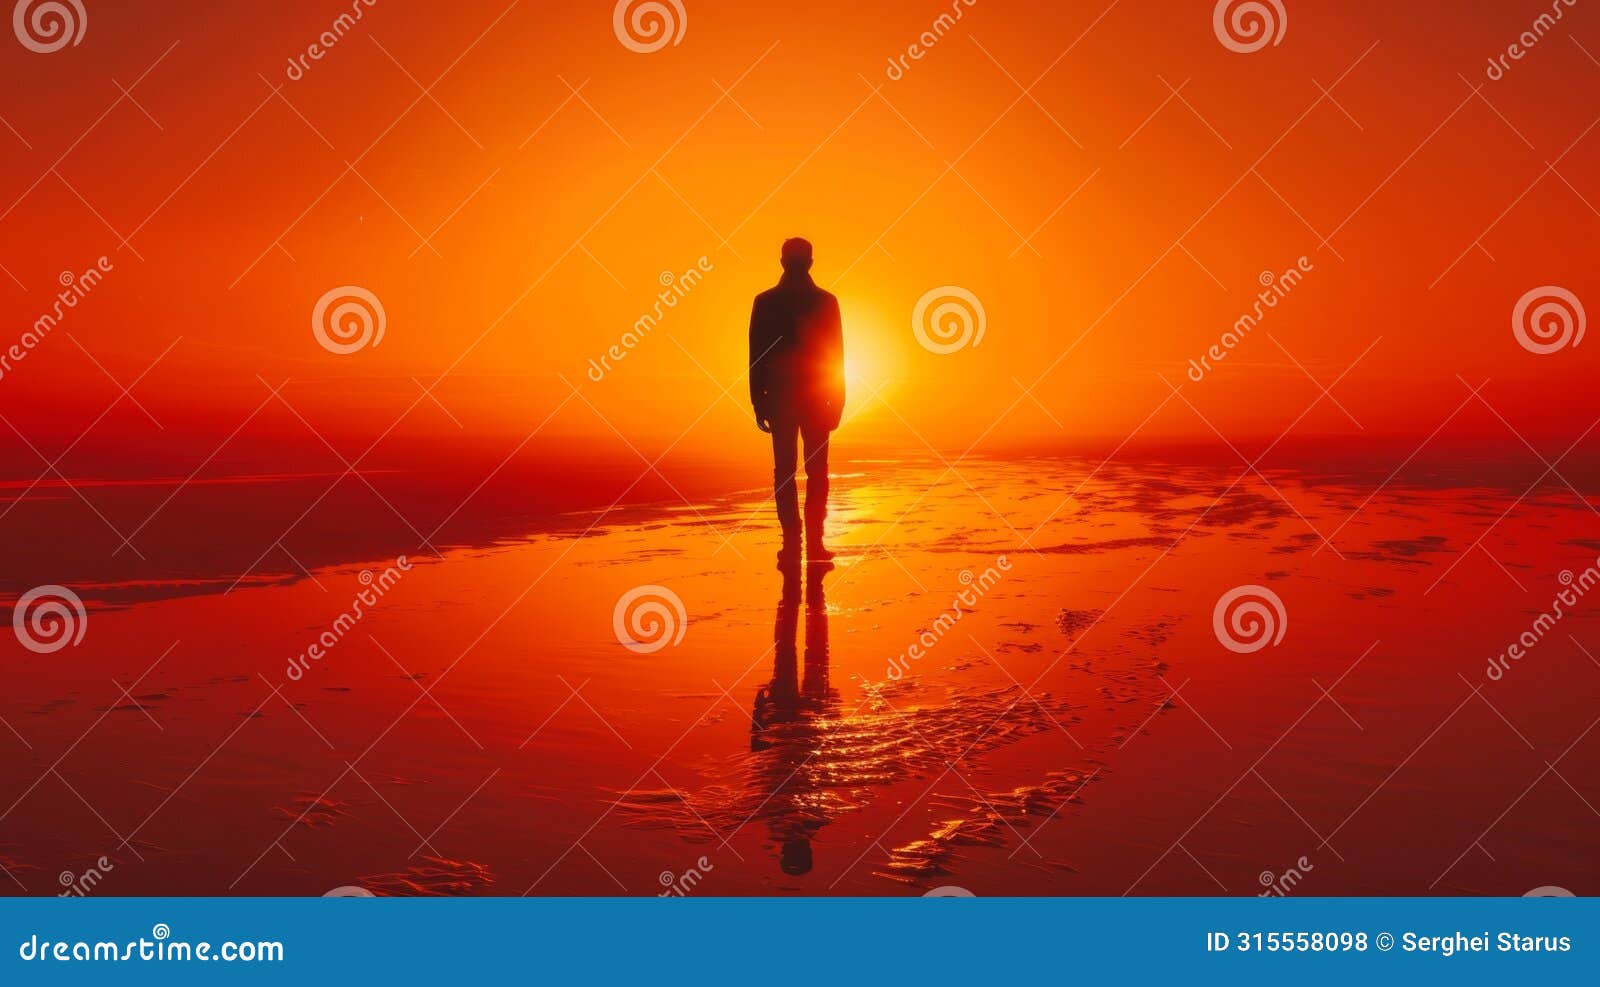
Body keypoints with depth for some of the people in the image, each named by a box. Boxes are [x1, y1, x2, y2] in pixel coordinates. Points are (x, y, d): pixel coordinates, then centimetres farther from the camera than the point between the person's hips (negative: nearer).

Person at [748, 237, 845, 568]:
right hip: (816, 397, 0)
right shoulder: (826, 302, 1)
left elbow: (756, 354, -1)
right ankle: (814, 543, 0)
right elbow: (837, 353, 1)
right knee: (816, 471, 5)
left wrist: (759, 401, 3)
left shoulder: (765, 302, 1)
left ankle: (792, 544, -5)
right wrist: (837, 400, 5)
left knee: (784, 471, 2)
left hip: (780, 398, 0)